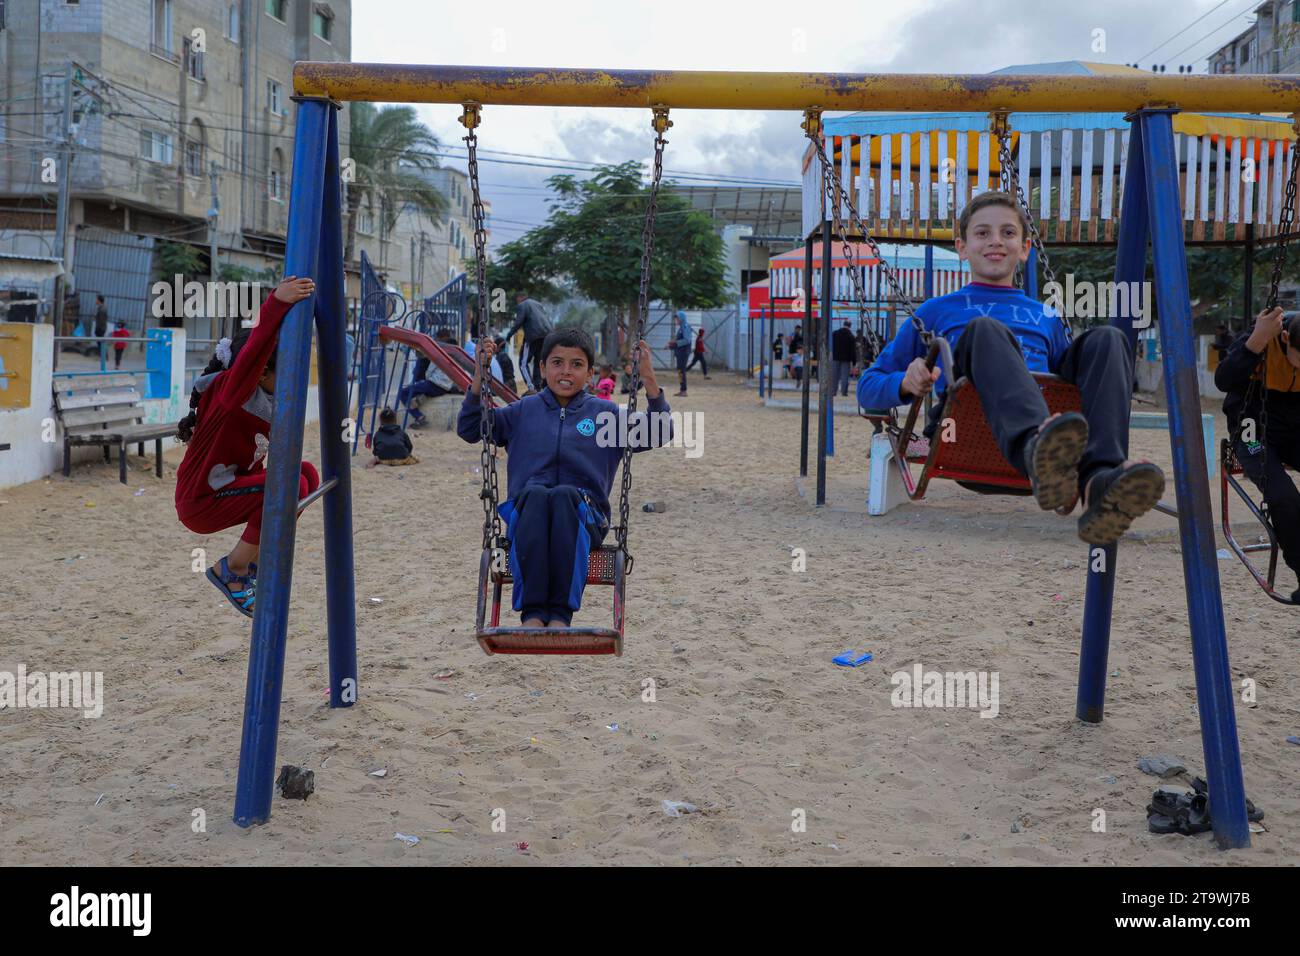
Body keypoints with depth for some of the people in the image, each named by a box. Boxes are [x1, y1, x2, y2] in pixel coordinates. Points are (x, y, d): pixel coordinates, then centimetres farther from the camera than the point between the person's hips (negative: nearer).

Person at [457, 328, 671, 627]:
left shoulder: (605, 413, 17)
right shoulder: (523, 411, 20)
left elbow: (658, 432, 9)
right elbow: (469, 429, 16)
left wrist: (649, 380, -2)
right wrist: (479, 377, 4)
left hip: (584, 516, -1)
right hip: (526, 513, 1)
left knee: (564, 495, -36)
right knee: (535, 494, -35)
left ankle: (561, 612, -39)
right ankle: (532, 611, -41)